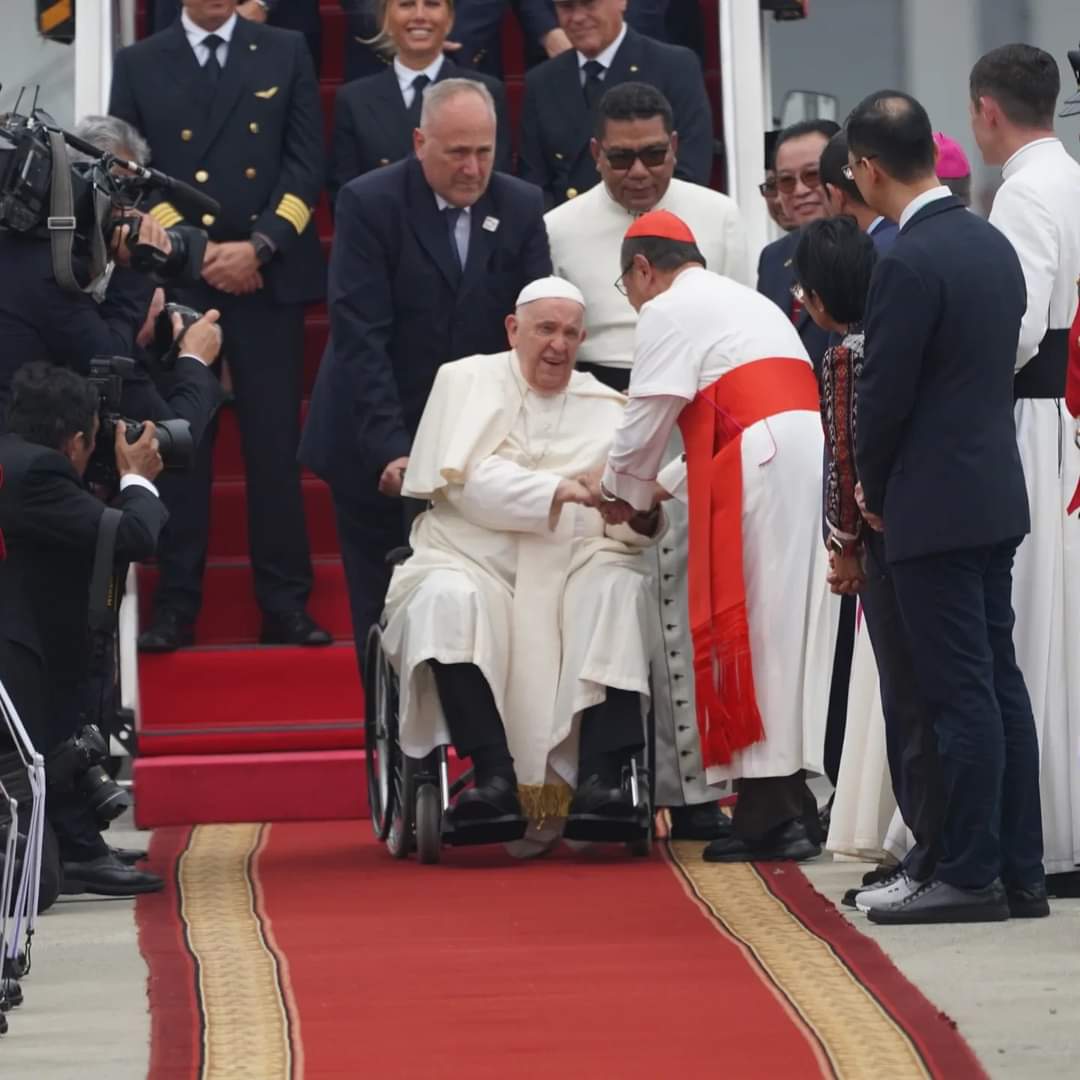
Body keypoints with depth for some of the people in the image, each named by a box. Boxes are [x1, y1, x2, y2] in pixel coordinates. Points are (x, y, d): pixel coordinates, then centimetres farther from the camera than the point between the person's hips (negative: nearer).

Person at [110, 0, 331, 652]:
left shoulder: (286, 54, 9)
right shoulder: (138, 66, 9)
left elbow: (306, 163, 3)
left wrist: (258, 247, -8)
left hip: (270, 278, 0)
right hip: (175, 279, 0)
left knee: (277, 444, -1)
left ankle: (286, 605, 3)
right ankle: (176, 607, 3)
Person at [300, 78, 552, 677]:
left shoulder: (521, 209, 1)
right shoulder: (368, 203, -10)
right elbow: (361, 336, -16)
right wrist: (390, 448, -25)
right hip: (377, 450, -2)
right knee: (383, 615, 2)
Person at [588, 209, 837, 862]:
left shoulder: (668, 312, 1)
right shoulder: (750, 302, 29)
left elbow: (649, 418, -1)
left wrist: (618, 489, 16)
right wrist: (662, 487, 33)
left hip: (756, 481, -8)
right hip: (810, 460, 8)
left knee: (747, 632, -4)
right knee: (789, 633, 10)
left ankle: (767, 814, -7)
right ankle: (794, 803, 10)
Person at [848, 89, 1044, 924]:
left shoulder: (910, 263, -17)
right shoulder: (994, 245, 9)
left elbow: (884, 393, -15)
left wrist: (873, 490, 2)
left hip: (936, 506, -9)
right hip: (998, 494, 9)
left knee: (963, 694, -6)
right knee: (999, 684, 11)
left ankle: (971, 876, -3)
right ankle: (1021, 871, 13)